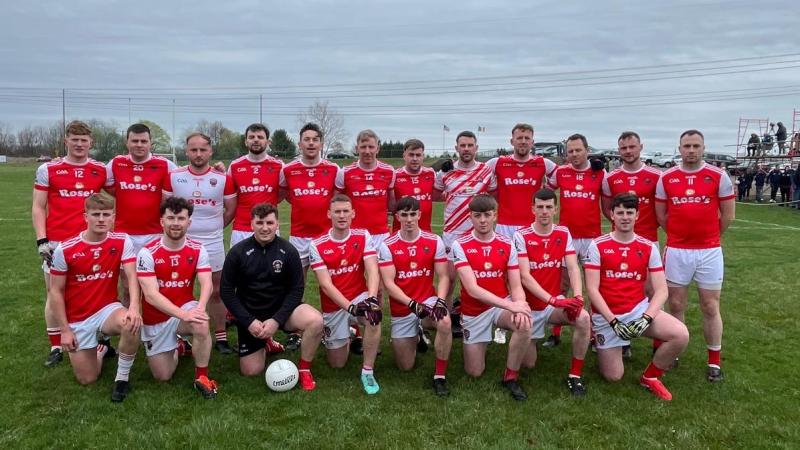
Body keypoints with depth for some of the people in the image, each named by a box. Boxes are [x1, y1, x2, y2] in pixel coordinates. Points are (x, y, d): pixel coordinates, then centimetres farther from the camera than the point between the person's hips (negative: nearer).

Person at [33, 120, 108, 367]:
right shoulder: (48, 170, 3)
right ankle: (55, 348, 16)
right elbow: (38, 207, 4)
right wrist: (41, 241, -6)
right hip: (56, 243, 0)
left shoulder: (101, 170, 6)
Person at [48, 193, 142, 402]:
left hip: (108, 309, 0)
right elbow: (56, 291, -4)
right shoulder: (65, 249, -12)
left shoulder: (122, 241, -11)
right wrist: (65, 330, -7)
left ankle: (122, 378, -11)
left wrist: (134, 307, -39)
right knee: (87, 379, 1)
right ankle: (100, 349, 36)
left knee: (131, 324, -36)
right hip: (77, 319, 1)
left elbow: (132, 277, -20)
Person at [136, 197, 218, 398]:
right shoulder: (148, 253, -16)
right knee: (163, 376, 3)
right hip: (156, 319, 0)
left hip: (187, 309, 0)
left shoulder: (198, 250, -8)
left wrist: (199, 308, -40)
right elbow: (151, 295, -24)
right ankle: (177, 347, 37)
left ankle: (202, 377, -13)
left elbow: (206, 285, -18)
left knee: (201, 325, -35)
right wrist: (183, 314, -37)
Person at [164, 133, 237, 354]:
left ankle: (220, 337, 16)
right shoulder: (173, 177, -2)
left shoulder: (223, 178, -3)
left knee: (216, 291, 7)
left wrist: (214, 227, 9)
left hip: (213, 243, 0)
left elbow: (231, 209, 8)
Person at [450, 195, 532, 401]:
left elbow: (516, 286, -5)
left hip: (503, 305, 2)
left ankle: (511, 377, -10)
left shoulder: (507, 245, -4)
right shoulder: (460, 245, -15)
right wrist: (510, 305, -32)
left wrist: (519, 304, -30)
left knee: (524, 323, -33)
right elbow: (472, 289, -24)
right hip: (473, 312, -1)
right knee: (474, 372, 3)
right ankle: (479, 345, 38)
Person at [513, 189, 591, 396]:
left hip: (556, 301, 3)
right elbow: (525, 277, -21)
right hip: (529, 305, -3)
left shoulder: (563, 234, -1)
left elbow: (573, 268, -9)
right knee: (528, 364, 1)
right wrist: (553, 300, -32)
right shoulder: (521, 236, -14)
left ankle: (575, 375, -11)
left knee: (583, 318, -28)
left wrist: (577, 297, -28)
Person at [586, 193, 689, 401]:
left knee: (681, 335, -22)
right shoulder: (597, 246, -8)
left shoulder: (649, 247, 0)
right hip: (607, 316, -2)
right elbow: (592, 289, -12)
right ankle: (602, 344, 30)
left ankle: (650, 376, 3)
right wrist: (613, 321, -19)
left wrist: (646, 318, -19)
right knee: (614, 376, -4)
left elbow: (661, 291, -3)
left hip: (639, 309, 3)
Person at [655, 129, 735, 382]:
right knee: (676, 305, 9)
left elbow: (728, 214, 4)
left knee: (710, 308, 5)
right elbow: (661, 215, 10)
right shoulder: (666, 179, 2)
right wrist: (681, 234, 10)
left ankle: (714, 362, 16)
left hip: (709, 252, -1)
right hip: (676, 252, 1)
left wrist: (708, 236, 12)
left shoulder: (718, 177, -2)